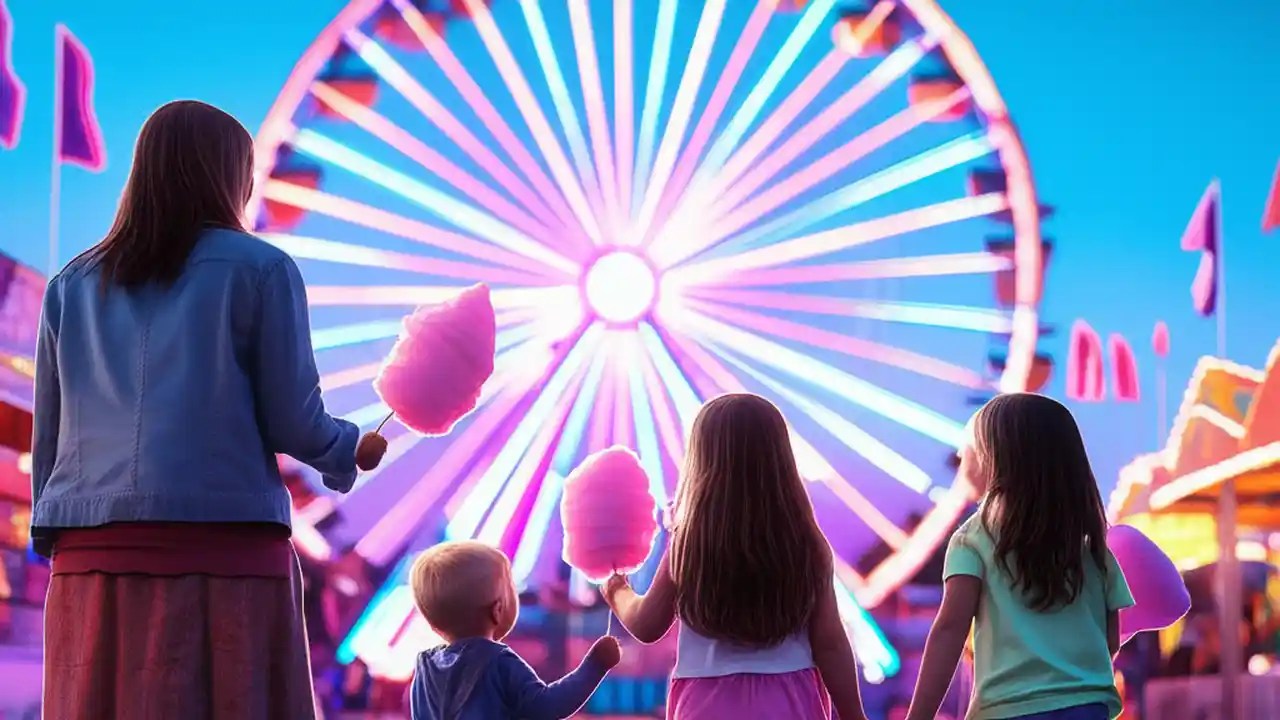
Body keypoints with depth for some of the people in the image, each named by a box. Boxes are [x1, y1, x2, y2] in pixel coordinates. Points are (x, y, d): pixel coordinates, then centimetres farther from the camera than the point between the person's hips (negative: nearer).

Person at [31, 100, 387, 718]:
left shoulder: (72, 284, 15)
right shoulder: (259, 270, 3)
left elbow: (46, 437, 15)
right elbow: (293, 424, 1)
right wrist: (350, 450, 20)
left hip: (92, 558, 4)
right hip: (224, 549, -4)